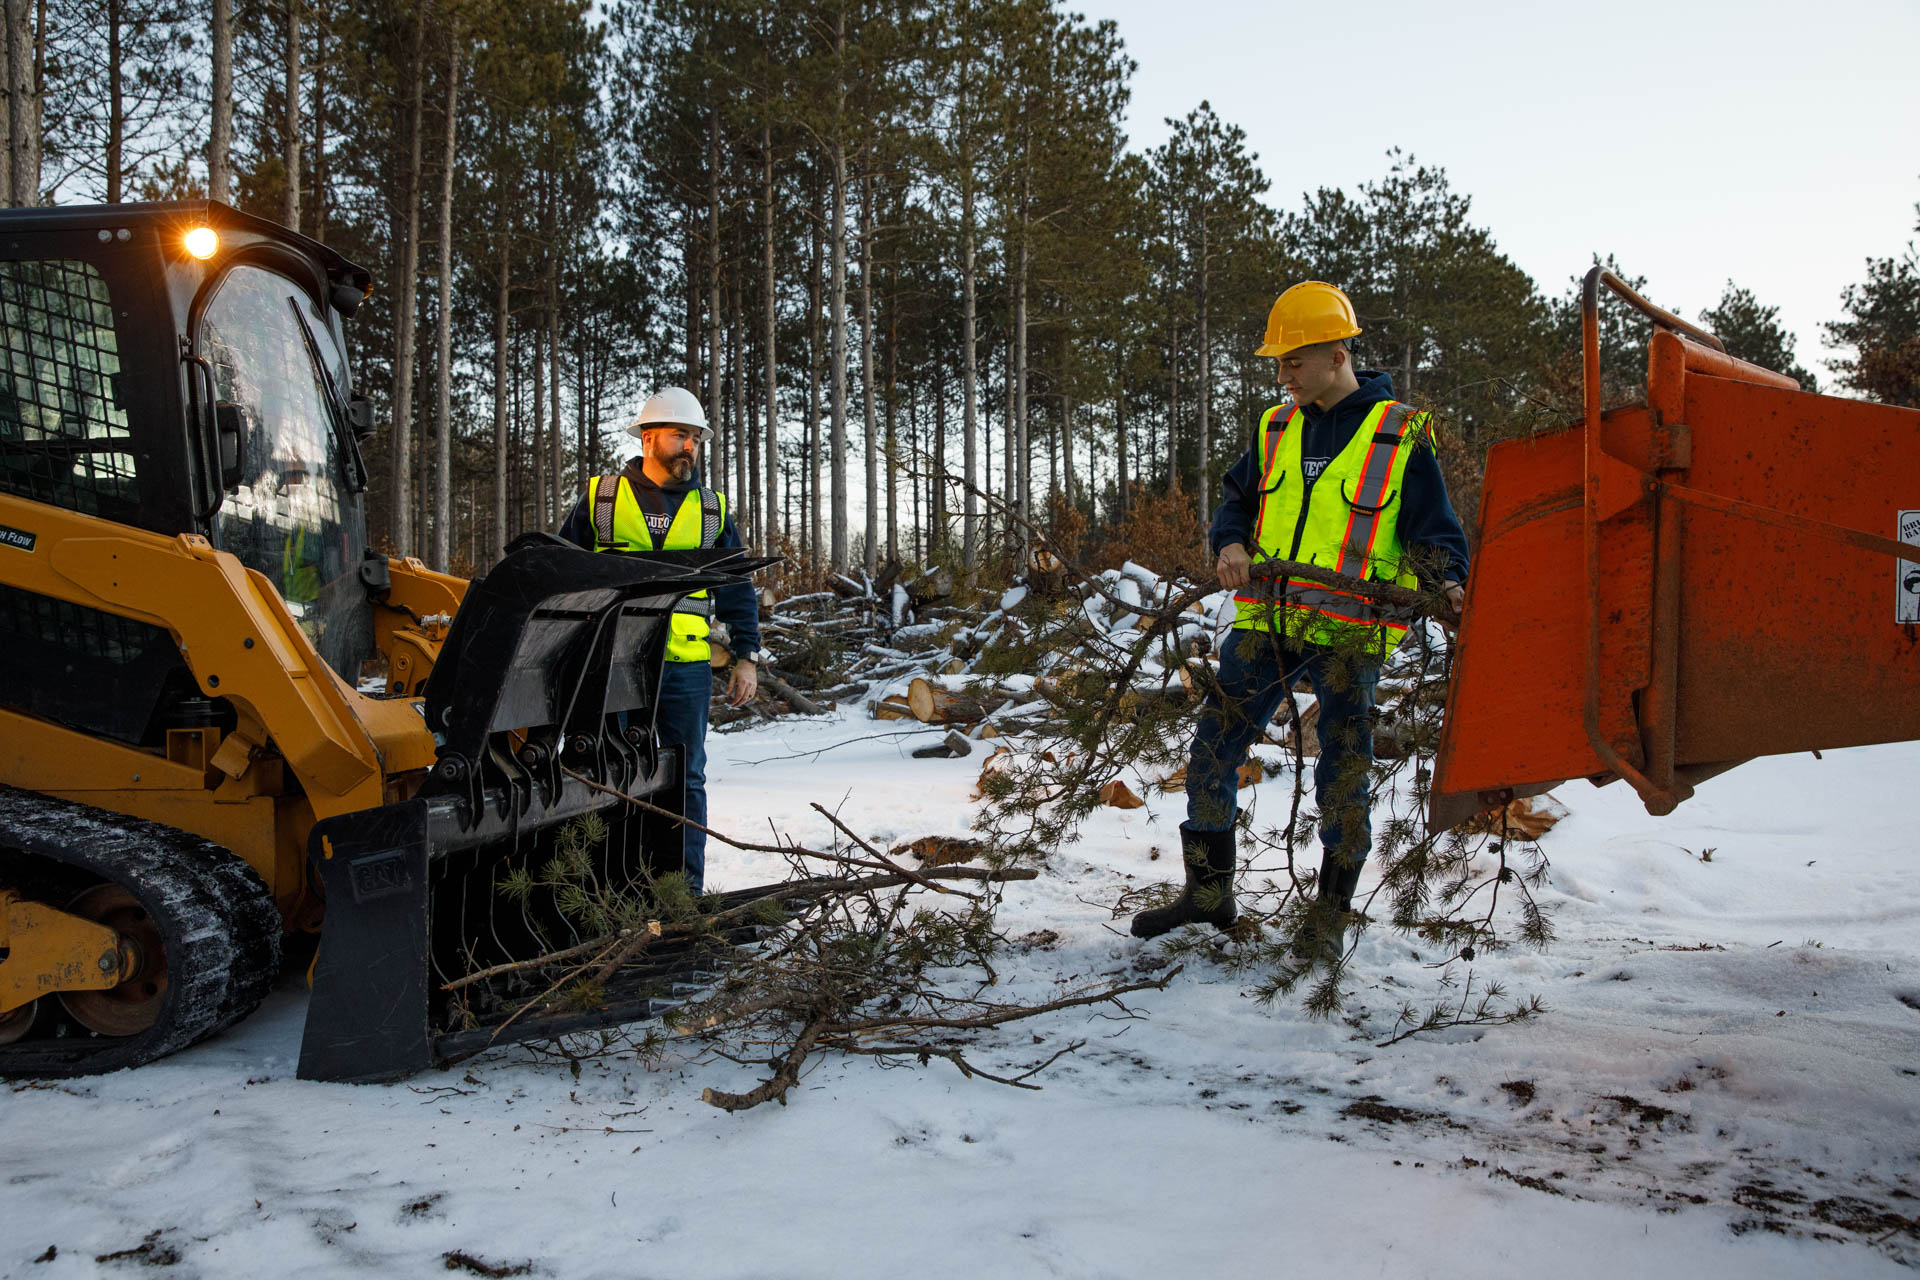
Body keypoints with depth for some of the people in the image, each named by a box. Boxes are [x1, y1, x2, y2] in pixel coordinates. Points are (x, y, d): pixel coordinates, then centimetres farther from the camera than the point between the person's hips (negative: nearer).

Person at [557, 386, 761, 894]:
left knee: (685, 779, 6)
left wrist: (745, 656, 8)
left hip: (686, 667, 1)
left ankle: (686, 888, 15)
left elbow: (737, 590, 15)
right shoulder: (600, 497, 6)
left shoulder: (713, 510, 12)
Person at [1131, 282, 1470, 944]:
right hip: (1266, 622, 5)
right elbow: (1237, 498, 20)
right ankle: (1208, 890, 17)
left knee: (1344, 773, 4)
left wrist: (1446, 581, -21)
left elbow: (1436, 529, -1)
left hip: (1349, 634, -4)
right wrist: (1230, 543, -2)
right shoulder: (1277, 428, 12)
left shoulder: (1401, 434, -2)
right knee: (1214, 746, 2)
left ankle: (1333, 913, 20)